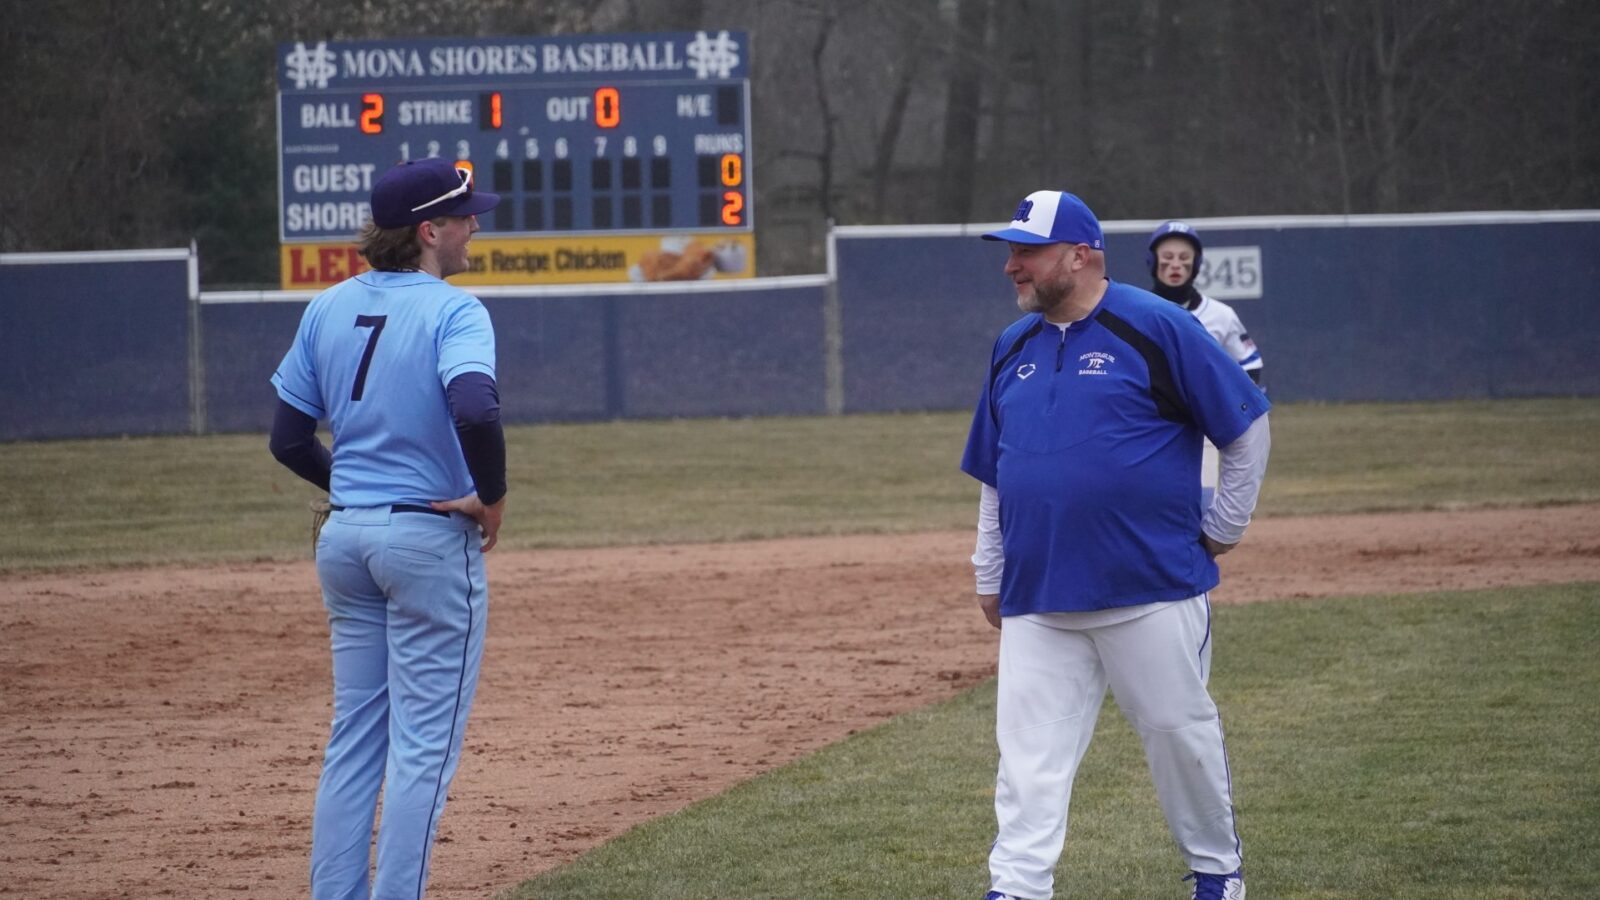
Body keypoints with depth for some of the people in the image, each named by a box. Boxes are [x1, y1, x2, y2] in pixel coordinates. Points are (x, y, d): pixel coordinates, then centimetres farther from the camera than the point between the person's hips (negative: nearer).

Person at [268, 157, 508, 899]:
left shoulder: (328, 309, 7)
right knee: (423, 745, -1)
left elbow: (288, 439, 9)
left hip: (345, 538, 7)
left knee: (354, 737, 14)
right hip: (432, 539, -7)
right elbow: (475, 411, -31)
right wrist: (493, 498, -16)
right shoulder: (452, 311, -13)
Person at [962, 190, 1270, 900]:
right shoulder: (1012, 348, 13)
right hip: (1037, 599, 5)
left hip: (1152, 589, -4)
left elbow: (1248, 425, -1)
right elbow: (993, 475, 22)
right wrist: (989, 575, 18)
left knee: (1180, 734, 6)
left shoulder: (1155, 328, -6)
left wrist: (1222, 529, 0)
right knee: (1029, 760, -3)